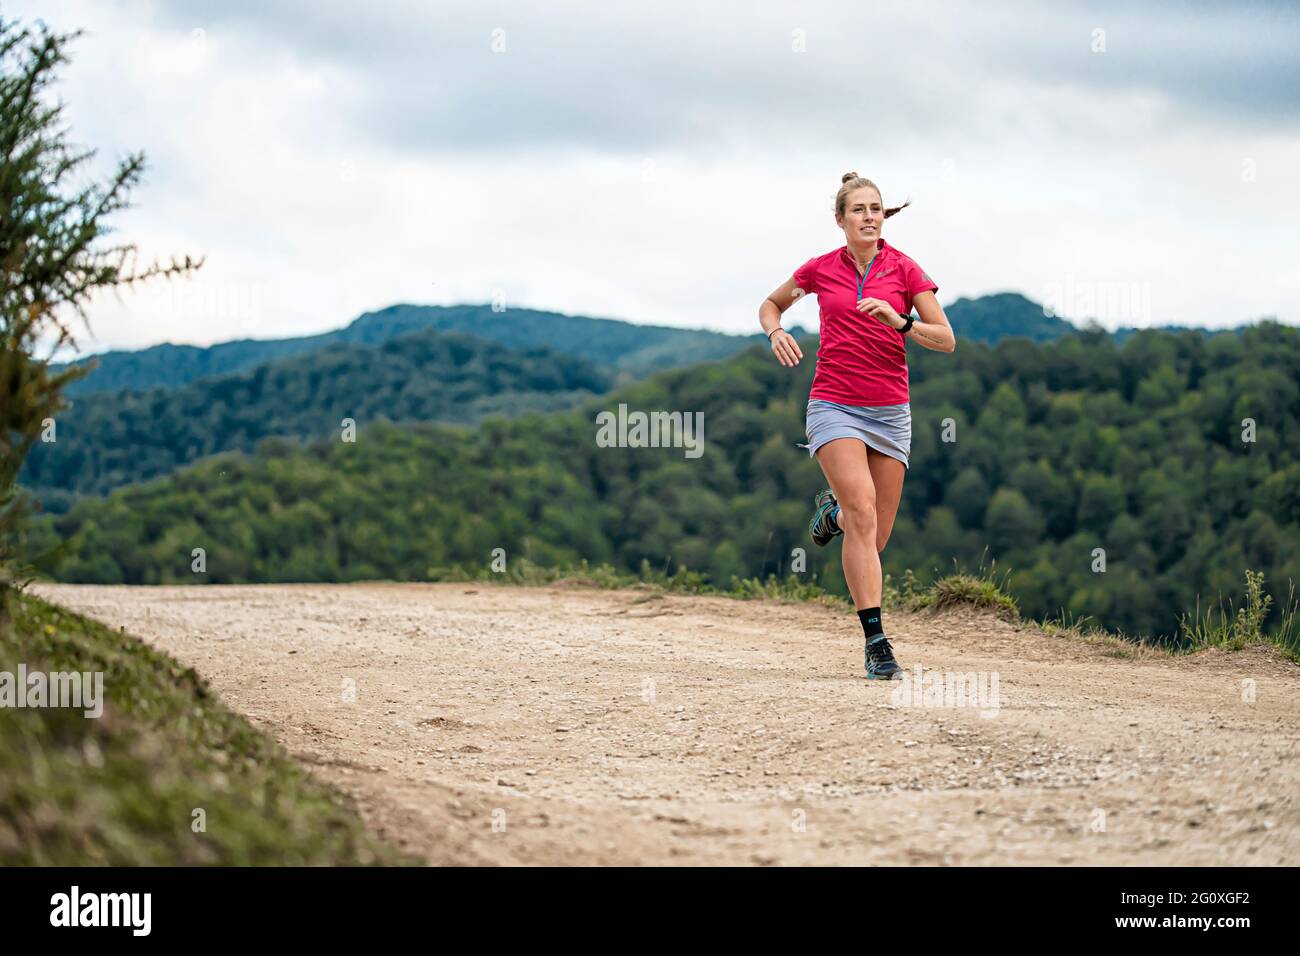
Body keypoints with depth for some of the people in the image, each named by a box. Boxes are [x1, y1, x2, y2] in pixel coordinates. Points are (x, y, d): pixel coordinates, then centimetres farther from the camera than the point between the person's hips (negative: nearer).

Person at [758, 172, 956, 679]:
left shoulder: (904, 270, 0)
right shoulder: (821, 269, 3)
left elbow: (946, 340, -4)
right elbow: (771, 304, 21)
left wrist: (898, 321, -20)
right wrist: (776, 332, 0)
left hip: (890, 412, 1)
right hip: (834, 405, -1)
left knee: (875, 538, 5)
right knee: (863, 514, -21)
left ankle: (834, 507, 41)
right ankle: (875, 638, -21)